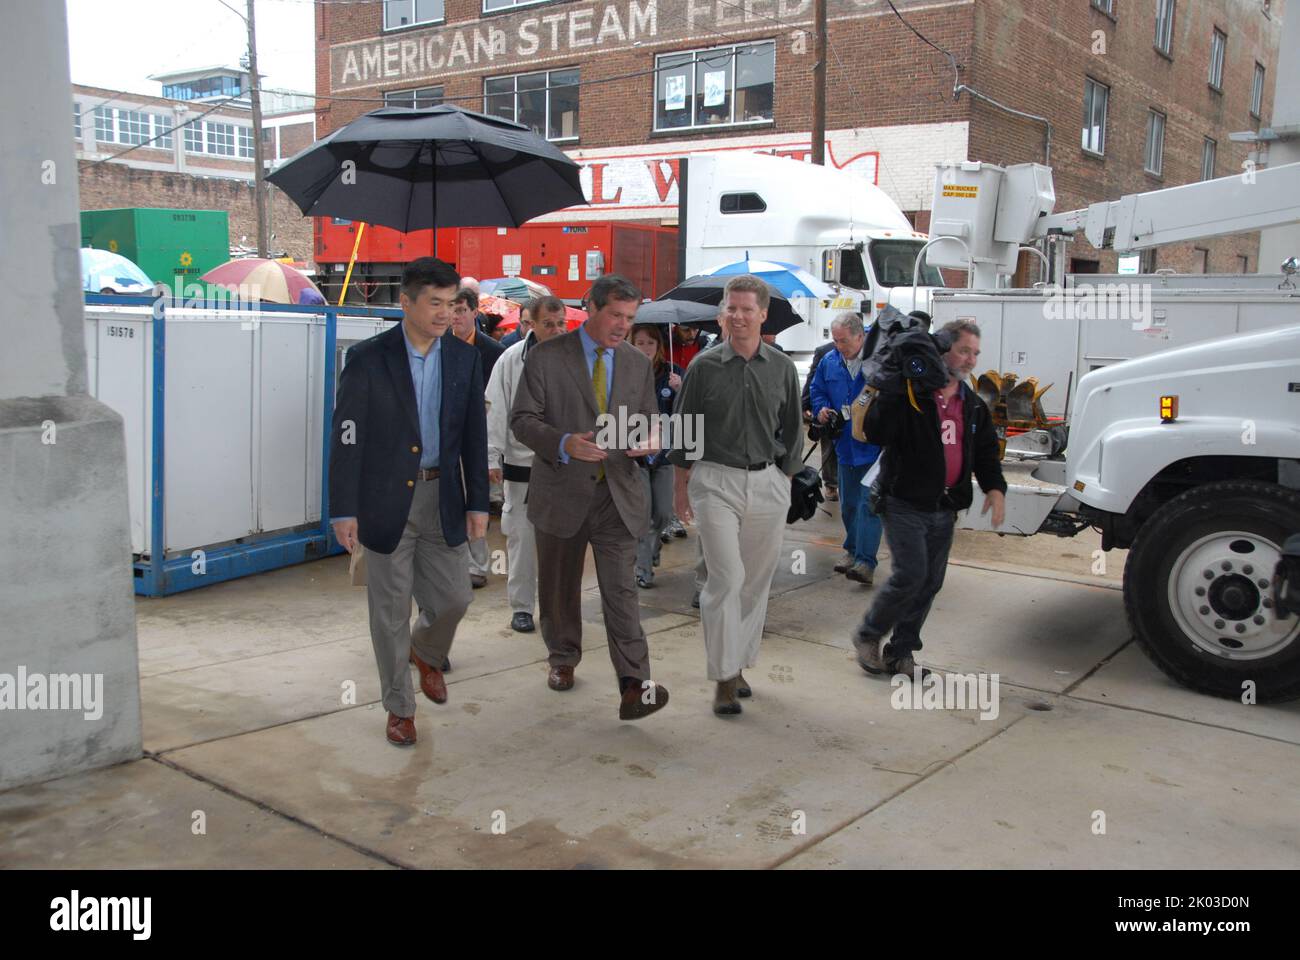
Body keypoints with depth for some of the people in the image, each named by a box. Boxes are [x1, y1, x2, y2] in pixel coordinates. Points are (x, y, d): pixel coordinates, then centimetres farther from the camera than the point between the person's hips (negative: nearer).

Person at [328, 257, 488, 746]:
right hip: (386, 499, -3)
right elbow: (346, 438, -8)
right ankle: (399, 707, 23)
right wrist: (344, 509, -11)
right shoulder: (368, 358, -8)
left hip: (442, 497, 3)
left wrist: (478, 503, 2)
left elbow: (474, 435, 5)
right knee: (391, 609, 6)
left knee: (454, 597, 8)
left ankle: (425, 652, 42)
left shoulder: (465, 358, 2)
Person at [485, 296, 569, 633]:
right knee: (521, 537, 3)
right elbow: (496, 412, -3)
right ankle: (521, 607, 16)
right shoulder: (511, 359, -3)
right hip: (521, 464, -2)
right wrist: (492, 458, -7)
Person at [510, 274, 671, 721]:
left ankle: (634, 688, -12)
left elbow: (650, 420, 15)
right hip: (562, 493, -1)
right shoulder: (546, 357, -4)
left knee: (620, 590, -8)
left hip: (618, 493, 1)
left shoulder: (638, 363, 7)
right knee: (559, 587, 15)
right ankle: (563, 659, 38)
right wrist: (563, 444, -24)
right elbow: (522, 419, -5)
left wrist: (650, 440, -10)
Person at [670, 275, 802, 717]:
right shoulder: (704, 367, -1)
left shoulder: (782, 368, 5)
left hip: (767, 483, 3)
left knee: (756, 581, 9)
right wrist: (681, 486, 5)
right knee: (726, 579, -9)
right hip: (715, 481, -3)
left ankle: (739, 662, 24)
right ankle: (724, 678, -1)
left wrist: (783, 480, 10)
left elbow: (792, 431, 13)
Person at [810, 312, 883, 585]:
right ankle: (852, 550, 32)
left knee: (869, 503, -9)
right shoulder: (829, 361, 5)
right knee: (848, 503, 16)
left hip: (874, 445, -6)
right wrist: (822, 410, -1)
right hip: (845, 445, 6)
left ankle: (866, 561, -8)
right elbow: (817, 391, 19)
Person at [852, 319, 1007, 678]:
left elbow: (985, 450, 17)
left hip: (944, 510, 7)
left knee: (930, 582, 8)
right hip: (905, 504, -7)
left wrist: (995, 487, 2)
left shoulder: (972, 404, 11)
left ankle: (901, 651, 22)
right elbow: (876, 433, -22)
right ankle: (868, 635, 10)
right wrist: (890, 393, -30)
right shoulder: (908, 393, -11)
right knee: (911, 575, -13)